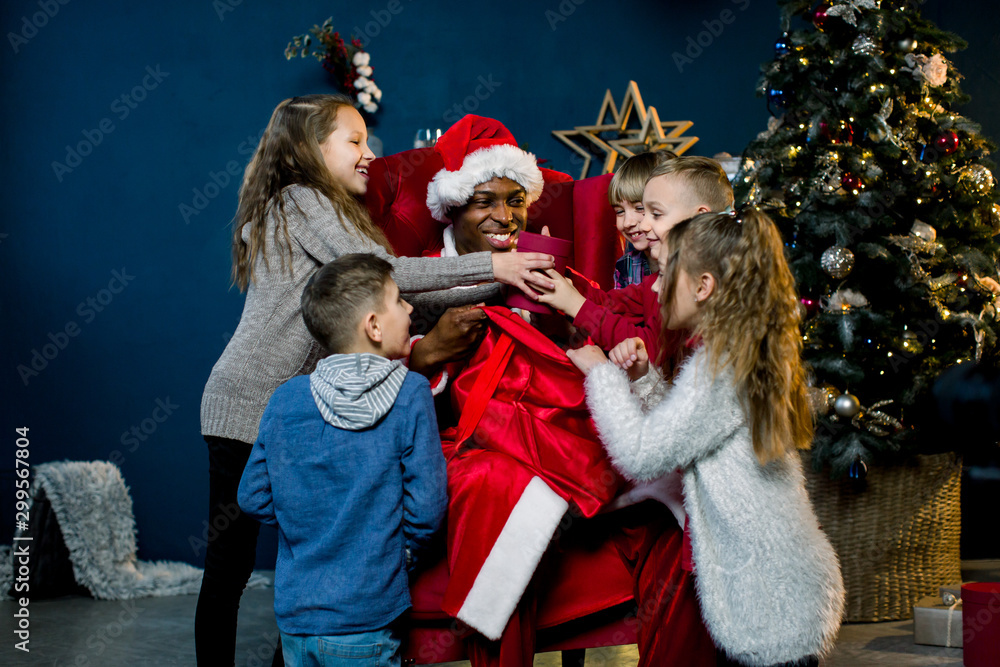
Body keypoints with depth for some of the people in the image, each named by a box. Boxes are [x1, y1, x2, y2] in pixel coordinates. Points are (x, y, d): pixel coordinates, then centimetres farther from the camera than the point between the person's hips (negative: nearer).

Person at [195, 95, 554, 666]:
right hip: (247, 407, -9)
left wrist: (494, 290, 3)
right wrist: (492, 266, -20)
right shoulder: (300, 202, -9)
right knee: (230, 563, -2)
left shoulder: (324, 213, 18)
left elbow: (394, 291, 10)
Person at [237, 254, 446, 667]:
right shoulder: (410, 395, -11)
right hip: (364, 624, -4)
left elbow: (254, 497, 4)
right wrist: (403, 554, 6)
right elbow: (426, 505, -12)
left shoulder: (286, 399, 0)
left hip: (293, 614, 4)